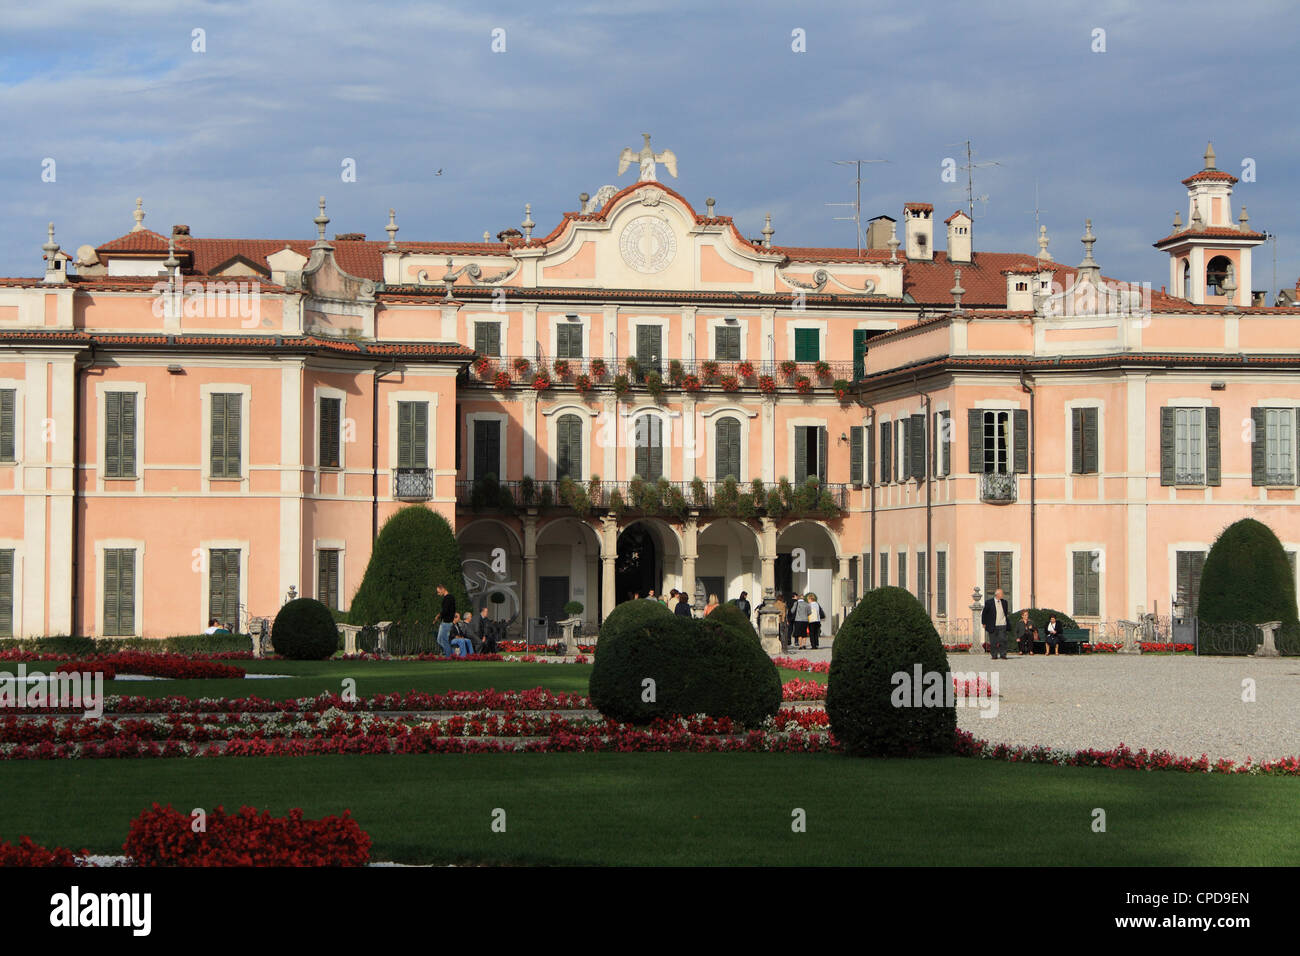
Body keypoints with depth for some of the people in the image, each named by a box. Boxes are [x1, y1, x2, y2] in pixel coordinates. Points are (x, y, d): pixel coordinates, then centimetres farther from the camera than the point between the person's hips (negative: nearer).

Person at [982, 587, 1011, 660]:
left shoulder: (1004, 602, 10)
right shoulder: (989, 602, -3)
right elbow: (984, 613, 2)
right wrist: (984, 623, 1)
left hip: (1002, 625, 2)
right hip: (993, 626, -2)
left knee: (1003, 640, -6)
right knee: (993, 642, 2)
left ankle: (1003, 655, -2)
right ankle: (994, 655, 11)